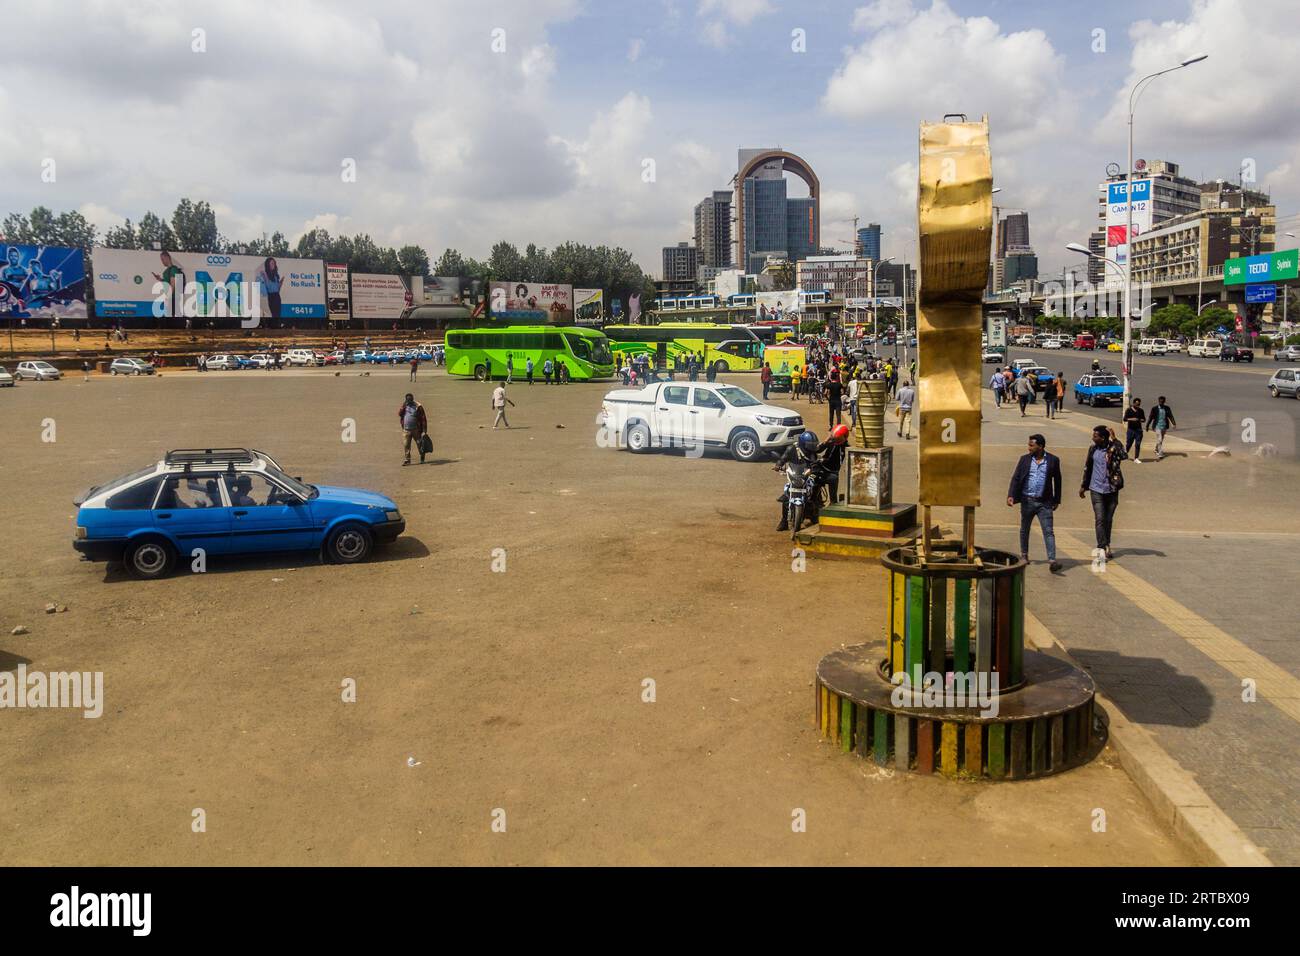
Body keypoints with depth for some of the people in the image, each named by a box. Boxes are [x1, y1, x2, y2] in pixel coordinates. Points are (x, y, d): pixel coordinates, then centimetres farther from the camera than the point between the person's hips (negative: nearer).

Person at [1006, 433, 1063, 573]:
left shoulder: (1053, 460, 0)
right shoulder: (1024, 459, 2)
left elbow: (1057, 480, 8)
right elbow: (1015, 478, 1)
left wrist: (1057, 500, 9)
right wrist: (1010, 496, -11)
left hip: (1044, 502, -2)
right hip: (1027, 501, 2)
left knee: (1048, 532, -9)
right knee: (1024, 530, 14)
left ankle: (1052, 561, -16)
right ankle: (1024, 555, 32)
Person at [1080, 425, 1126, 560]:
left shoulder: (1114, 448, -9)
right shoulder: (1093, 449, 3)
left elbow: (1123, 456, -32)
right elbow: (1088, 468, 15)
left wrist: (1114, 440, -30)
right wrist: (1084, 486, 20)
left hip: (1111, 489, -1)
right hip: (1096, 489, 1)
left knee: (1109, 519, 11)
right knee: (1100, 519, -8)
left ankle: (1106, 546, 24)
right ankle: (1102, 548, -11)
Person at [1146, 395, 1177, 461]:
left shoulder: (1167, 408, 2)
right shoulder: (1154, 409, -5)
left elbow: (1170, 416, -3)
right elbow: (1150, 417, -1)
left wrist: (1174, 424, -18)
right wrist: (1147, 426, 2)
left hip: (1164, 426, 4)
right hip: (1157, 426, -4)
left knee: (1161, 440, 18)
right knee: (1159, 440, -12)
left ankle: (1157, 450, 41)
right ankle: (1160, 454, -11)